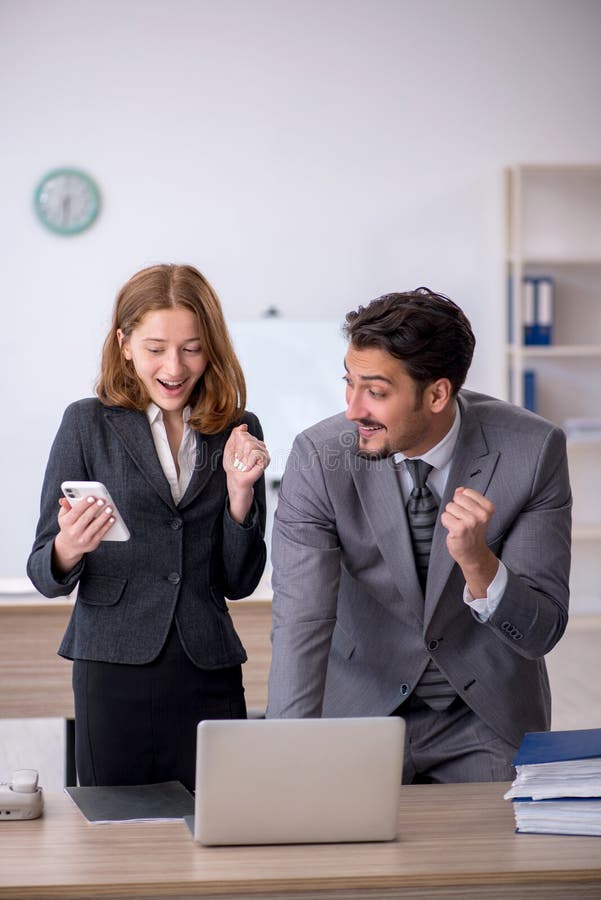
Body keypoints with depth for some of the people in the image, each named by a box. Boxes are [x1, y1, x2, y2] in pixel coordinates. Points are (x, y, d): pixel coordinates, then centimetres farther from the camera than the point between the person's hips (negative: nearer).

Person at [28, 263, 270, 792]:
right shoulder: (88, 424, 1)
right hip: (114, 672, -2)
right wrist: (68, 549, -22)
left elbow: (238, 583, 10)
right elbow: (45, 576, 0)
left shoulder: (238, 430, 8)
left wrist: (240, 491, -5)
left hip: (210, 675, 2)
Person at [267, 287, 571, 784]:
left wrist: (476, 559, -35)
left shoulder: (534, 450, -17)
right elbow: (300, 624, -22)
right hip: (362, 707, 0)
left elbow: (542, 632, -15)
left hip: (491, 719, 0)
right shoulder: (319, 458, -17)